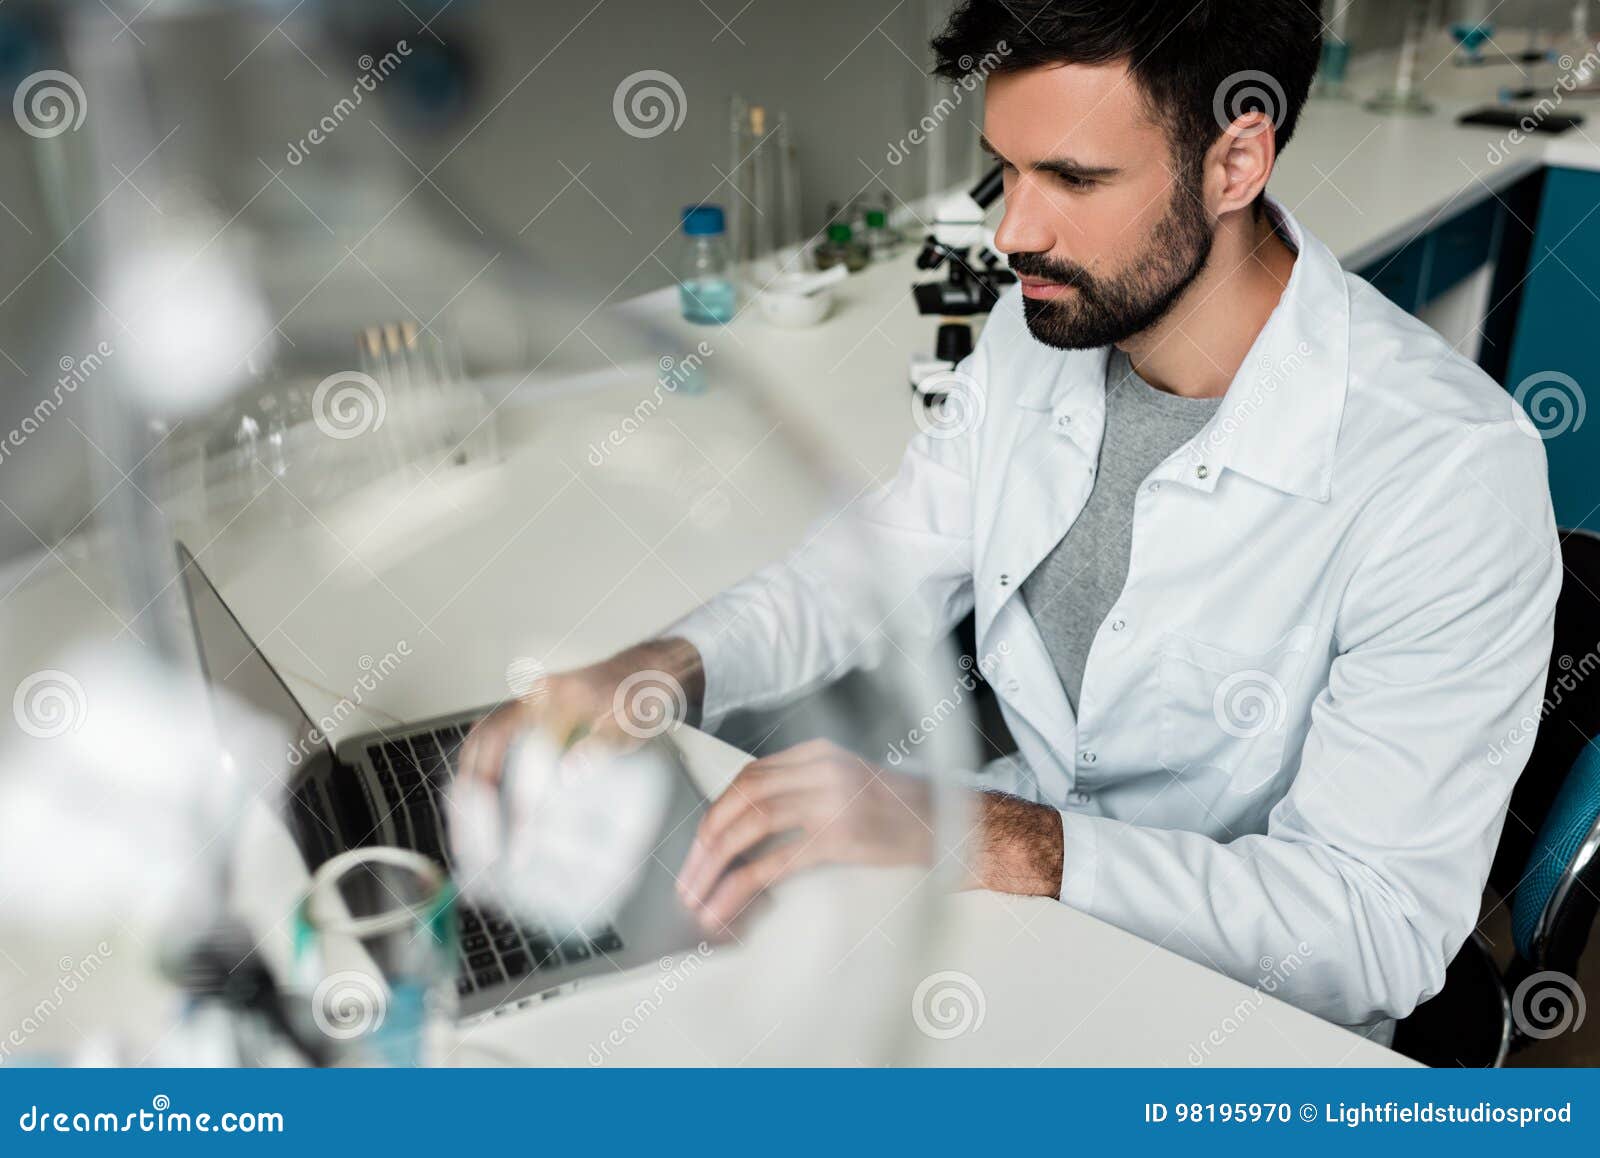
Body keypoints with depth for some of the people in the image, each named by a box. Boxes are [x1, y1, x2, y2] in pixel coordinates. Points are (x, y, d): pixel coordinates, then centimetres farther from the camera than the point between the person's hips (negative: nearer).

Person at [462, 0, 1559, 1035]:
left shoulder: (1453, 470, -26)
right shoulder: (1038, 329, -6)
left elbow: (1383, 929, -26)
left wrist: (965, 836, -38)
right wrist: (662, 670, -14)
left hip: (1245, 1001, -4)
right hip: (1022, 875, 5)